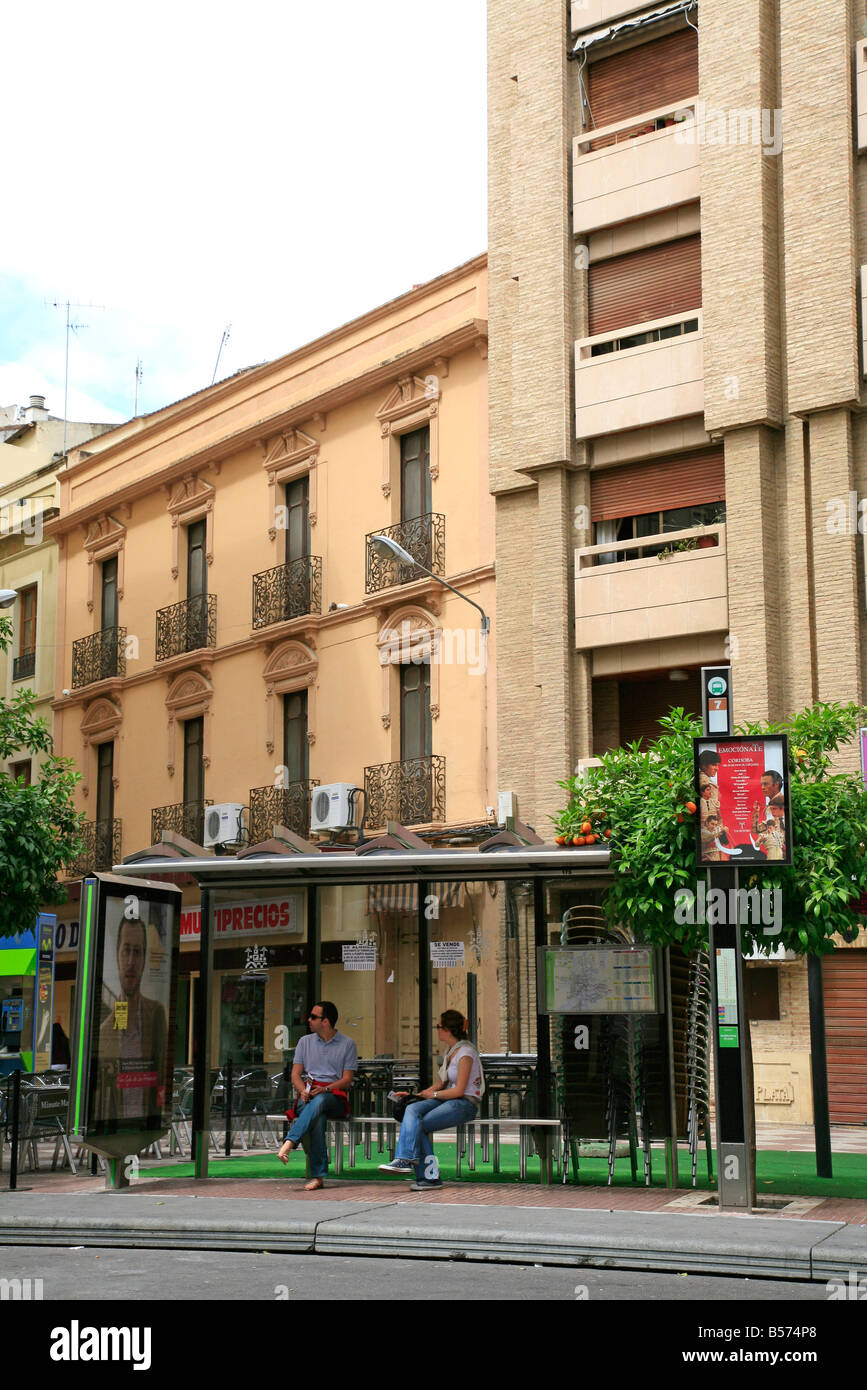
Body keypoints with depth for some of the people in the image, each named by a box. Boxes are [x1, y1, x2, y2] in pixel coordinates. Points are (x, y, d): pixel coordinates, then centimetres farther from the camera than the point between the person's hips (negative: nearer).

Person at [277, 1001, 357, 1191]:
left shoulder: (347, 1044, 9)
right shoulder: (305, 1041, 19)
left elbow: (347, 1080, 2)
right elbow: (295, 1075, 11)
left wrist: (325, 1089, -17)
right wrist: (303, 1091, -12)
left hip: (335, 1098, -1)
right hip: (307, 1097, 2)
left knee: (318, 1101, -40)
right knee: (318, 1117, -36)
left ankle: (289, 1143, -54)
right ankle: (318, 1176, -43)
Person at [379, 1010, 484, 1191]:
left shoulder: (465, 1053, -11)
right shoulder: (450, 1050, 18)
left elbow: (459, 1090, -15)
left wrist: (433, 1095, -5)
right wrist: (419, 1094, 8)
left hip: (466, 1103, -8)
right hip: (449, 1100, 8)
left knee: (418, 1124, -24)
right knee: (412, 1109, -19)